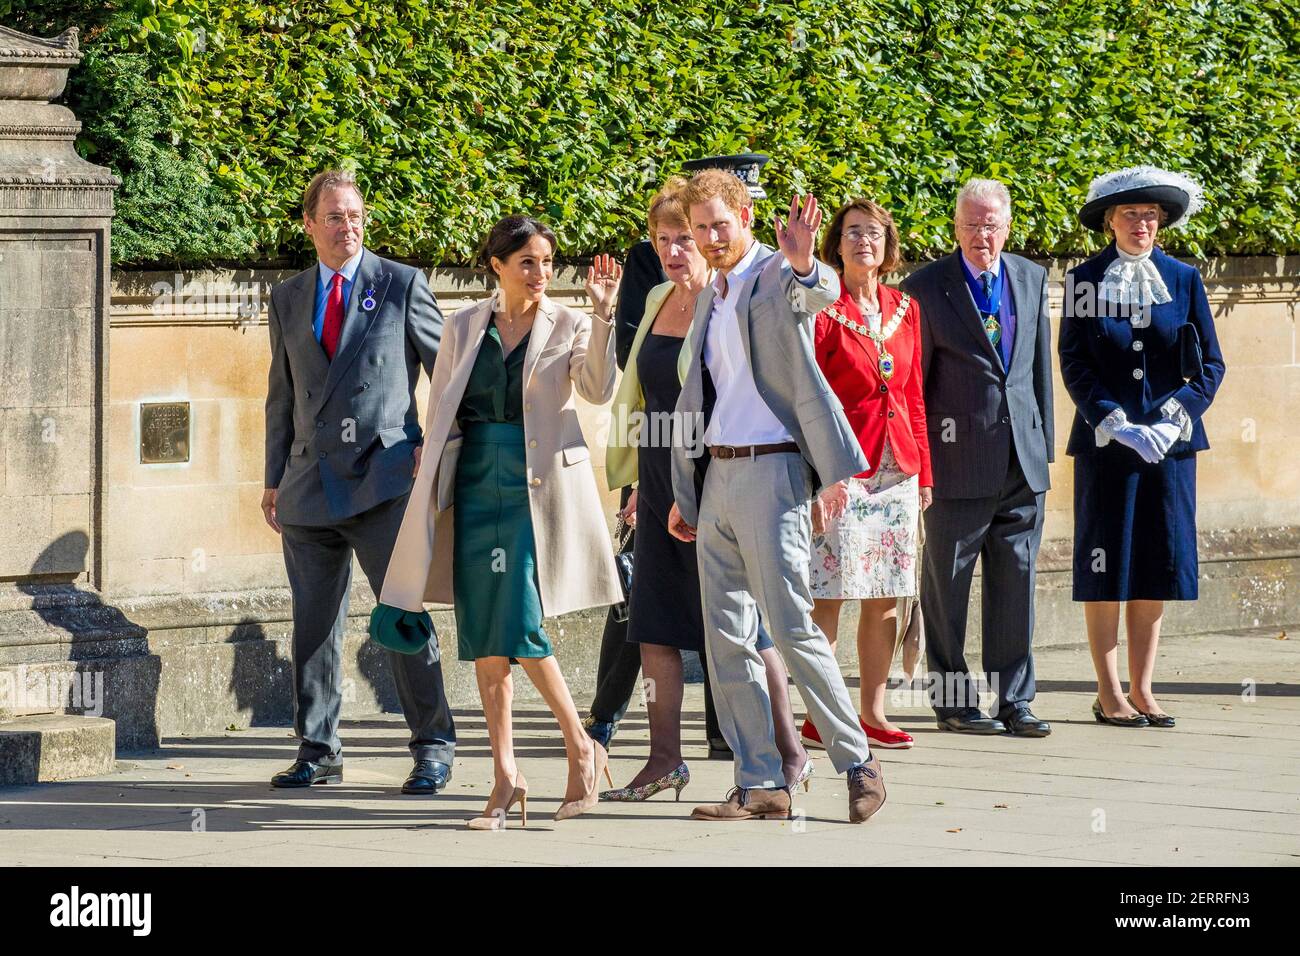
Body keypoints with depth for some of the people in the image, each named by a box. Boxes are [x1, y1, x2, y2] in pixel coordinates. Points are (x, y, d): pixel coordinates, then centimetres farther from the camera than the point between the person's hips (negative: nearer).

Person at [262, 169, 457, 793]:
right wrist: (274, 479, 15)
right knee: (313, 623, 6)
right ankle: (317, 750, 14)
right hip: (311, 483, 4)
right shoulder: (287, 299, 15)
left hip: (383, 478, -4)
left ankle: (433, 746, 0)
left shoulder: (402, 285, 4)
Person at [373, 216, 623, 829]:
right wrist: (432, 486, 8)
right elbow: (440, 410, 14)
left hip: (537, 484, -4)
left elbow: (597, 388, -14)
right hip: (476, 482, 4)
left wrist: (602, 314, -24)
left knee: (519, 624, -13)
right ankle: (505, 777, 5)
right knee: (483, 632, 1)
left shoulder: (567, 326, 3)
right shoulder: (465, 326, 11)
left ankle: (581, 748, 4)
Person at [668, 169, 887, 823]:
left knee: (791, 628, -11)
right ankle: (761, 784, 8)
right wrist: (684, 493, 22)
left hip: (771, 470, -8)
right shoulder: (709, 297, 18)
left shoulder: (777, 277, -5)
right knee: (725, 639, 5)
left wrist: (804, 263, -54)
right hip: (717, 476, 8)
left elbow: (819, 294, -31)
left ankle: (858, 762, 0)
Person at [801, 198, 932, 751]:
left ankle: (872, 712, 13)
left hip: (896, 470, 6)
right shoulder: (823, 310, -4)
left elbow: (914, 396, 16)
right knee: (830, 593, -7)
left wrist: (924, 472, 13)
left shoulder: (905, 310, 13)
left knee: (885, 596, 7)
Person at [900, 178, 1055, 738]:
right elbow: (911, 380, -1)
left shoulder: (1032, 279, 11)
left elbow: (1040, 366, 16)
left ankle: (1014, 700, 11)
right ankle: (953, 700, 12)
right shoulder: (926, 288, -3)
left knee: (1016, 582, 5)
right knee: (947, 584, 3)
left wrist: (1043, 441, 12)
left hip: (1021, 460, 4)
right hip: (957, 459, -4)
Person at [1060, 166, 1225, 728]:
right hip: (1105, 443, -2)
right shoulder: (1084, 281, 2)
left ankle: (1142, 690, 10)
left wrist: (1171, 421, -9)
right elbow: (1073, 365, -2)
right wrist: (1117, 424, -14)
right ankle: (1109, 694, 4)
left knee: (1157, 564, 3)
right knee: (1105, 564, -2)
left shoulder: (1184, 281, 7)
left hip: (1169, 443, 2)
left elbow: (1210, 365, 6)